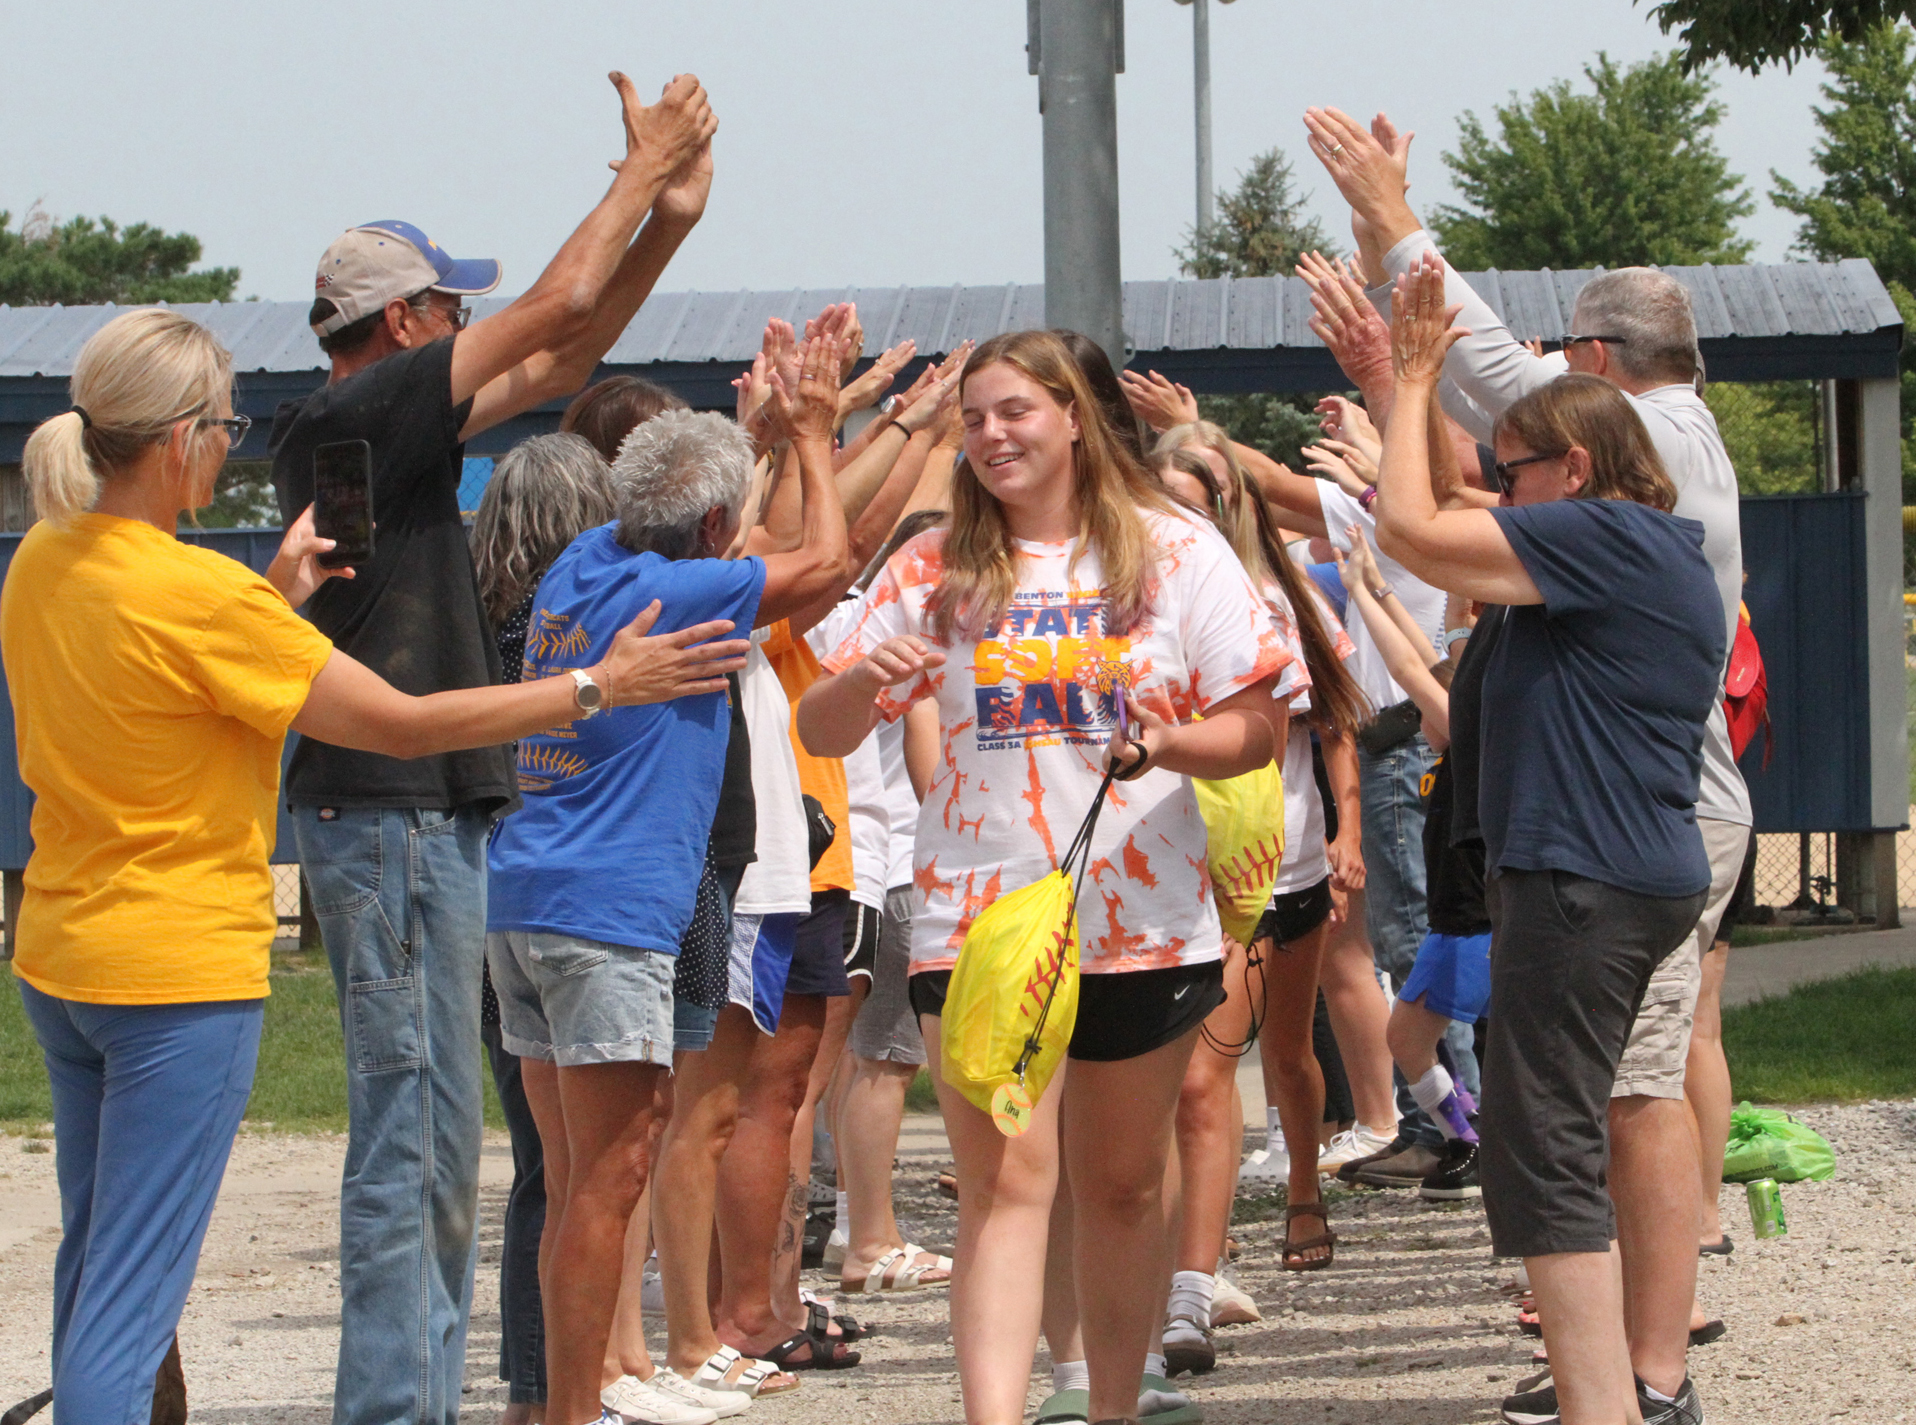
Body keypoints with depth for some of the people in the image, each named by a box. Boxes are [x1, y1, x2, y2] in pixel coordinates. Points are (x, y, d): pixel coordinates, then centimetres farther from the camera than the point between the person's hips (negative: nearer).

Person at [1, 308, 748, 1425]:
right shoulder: (195, 592, -21)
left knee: (90, 1273, 19)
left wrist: (274, 598, 12)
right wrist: (600, 688, -9)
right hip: (181, 974, -9)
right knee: (130, 1301, -7)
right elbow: (404, 724, -16)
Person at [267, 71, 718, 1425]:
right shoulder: (349, 417, -12)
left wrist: (668, 217, 15)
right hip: (394, 814, -10)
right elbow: (559, 308, -13)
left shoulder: (374, 424, 15)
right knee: (412, 1135, -9)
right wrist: (644, 172, 0)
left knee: (435, 1138, 13)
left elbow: (558, 364, 21)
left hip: (429, 815, 10)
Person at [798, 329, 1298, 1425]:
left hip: (1145, 921, 0)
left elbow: (1260, 727, 0)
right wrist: (862, 678, -16)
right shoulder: (934, 572, 6)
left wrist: (1162, 744, -19)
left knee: (1122, 1189, 11)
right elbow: (820, 736, 6)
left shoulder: (1176, 552, 2)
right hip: (980, 917, 0)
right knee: (1006, 1183, -11)